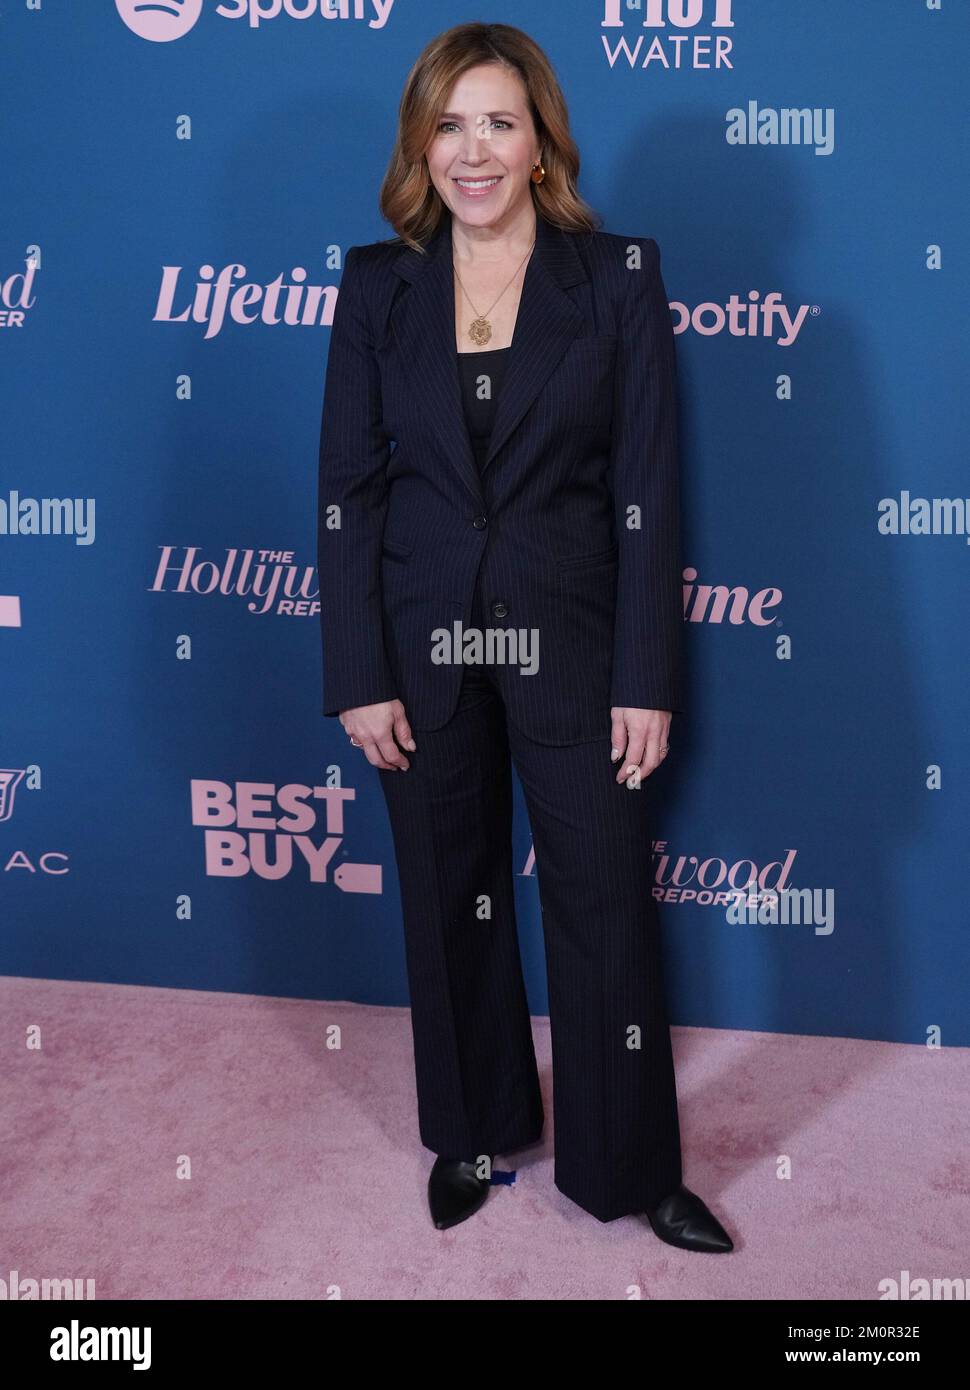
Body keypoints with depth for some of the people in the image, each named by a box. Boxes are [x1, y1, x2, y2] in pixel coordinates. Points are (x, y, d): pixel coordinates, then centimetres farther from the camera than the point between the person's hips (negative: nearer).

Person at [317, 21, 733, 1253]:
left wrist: (645, 679, -9)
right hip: (423, 644, 2)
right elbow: (348, 487, 1)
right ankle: (476, 1131, 37)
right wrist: (358, 678, -4)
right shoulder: (377, 284, 2)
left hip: (570, 642, -1)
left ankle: (628, 1166, 27)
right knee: (450, 900, 14)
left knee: (607, 908, 6)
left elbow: (644, 487, -5)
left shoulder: (618, 275, -2)